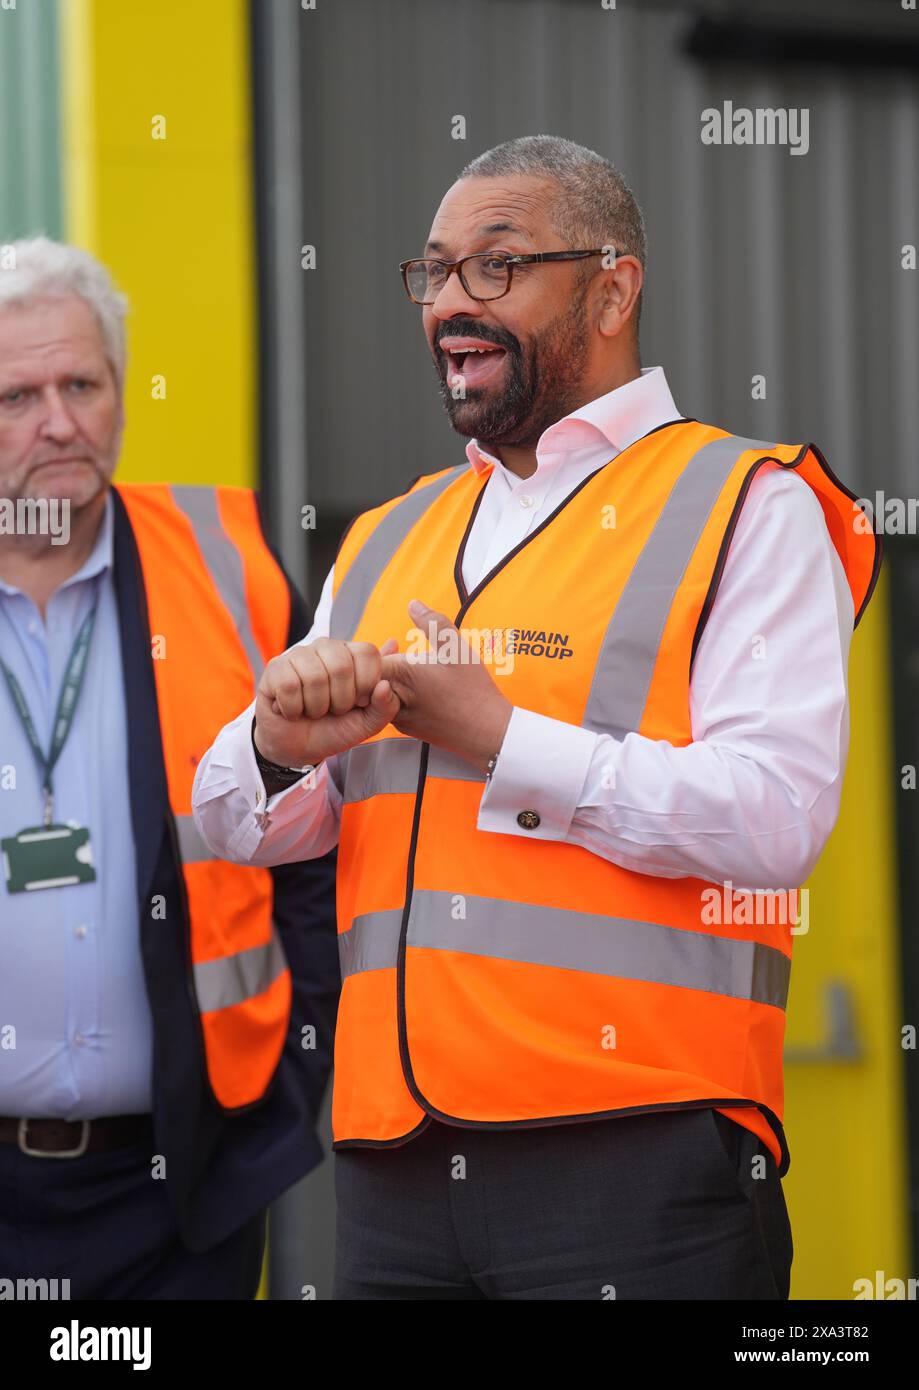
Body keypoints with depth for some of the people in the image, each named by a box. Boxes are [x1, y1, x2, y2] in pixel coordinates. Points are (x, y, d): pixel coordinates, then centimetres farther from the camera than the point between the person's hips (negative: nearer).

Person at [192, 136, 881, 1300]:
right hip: (394, 1165, 6)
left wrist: (499, 741, -14)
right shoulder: (383, 543, 21)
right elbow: (240, 832, 17)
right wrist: (279, 746, -6)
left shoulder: (746, 510, 1)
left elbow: (777, 820, -13)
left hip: (634, 1160, -5)